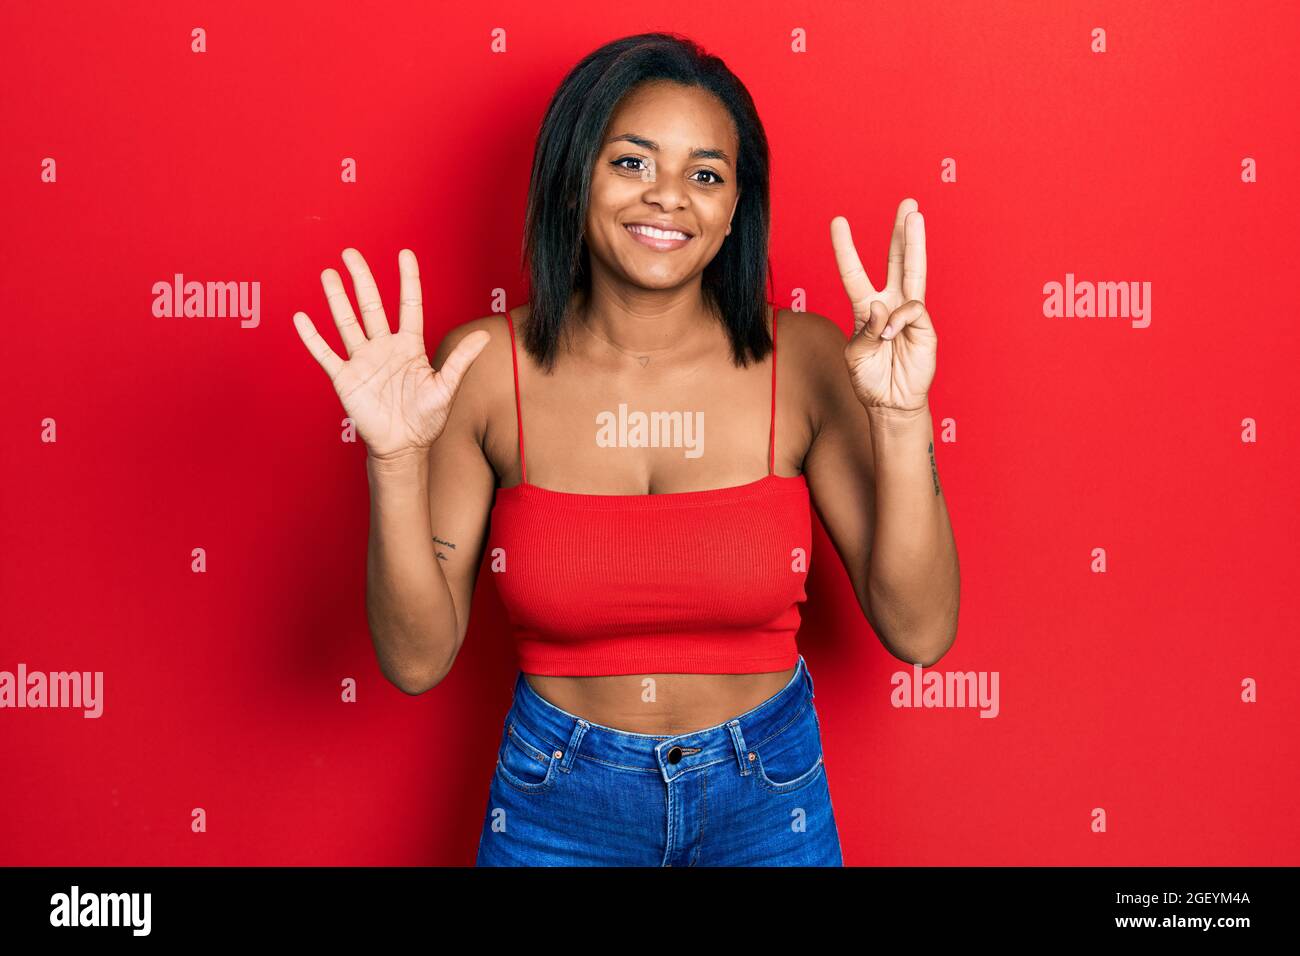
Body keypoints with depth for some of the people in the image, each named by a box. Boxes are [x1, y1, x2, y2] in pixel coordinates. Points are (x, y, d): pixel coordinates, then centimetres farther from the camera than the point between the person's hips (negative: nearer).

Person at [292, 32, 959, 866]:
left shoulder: (803, 360, -12)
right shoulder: (485, 368, -12)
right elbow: (418, 661, -11)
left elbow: (919, 633, -14)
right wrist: (398, 458, -25)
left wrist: (901, 418, -26)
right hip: (555, 804, 0)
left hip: (767, 797, 1)